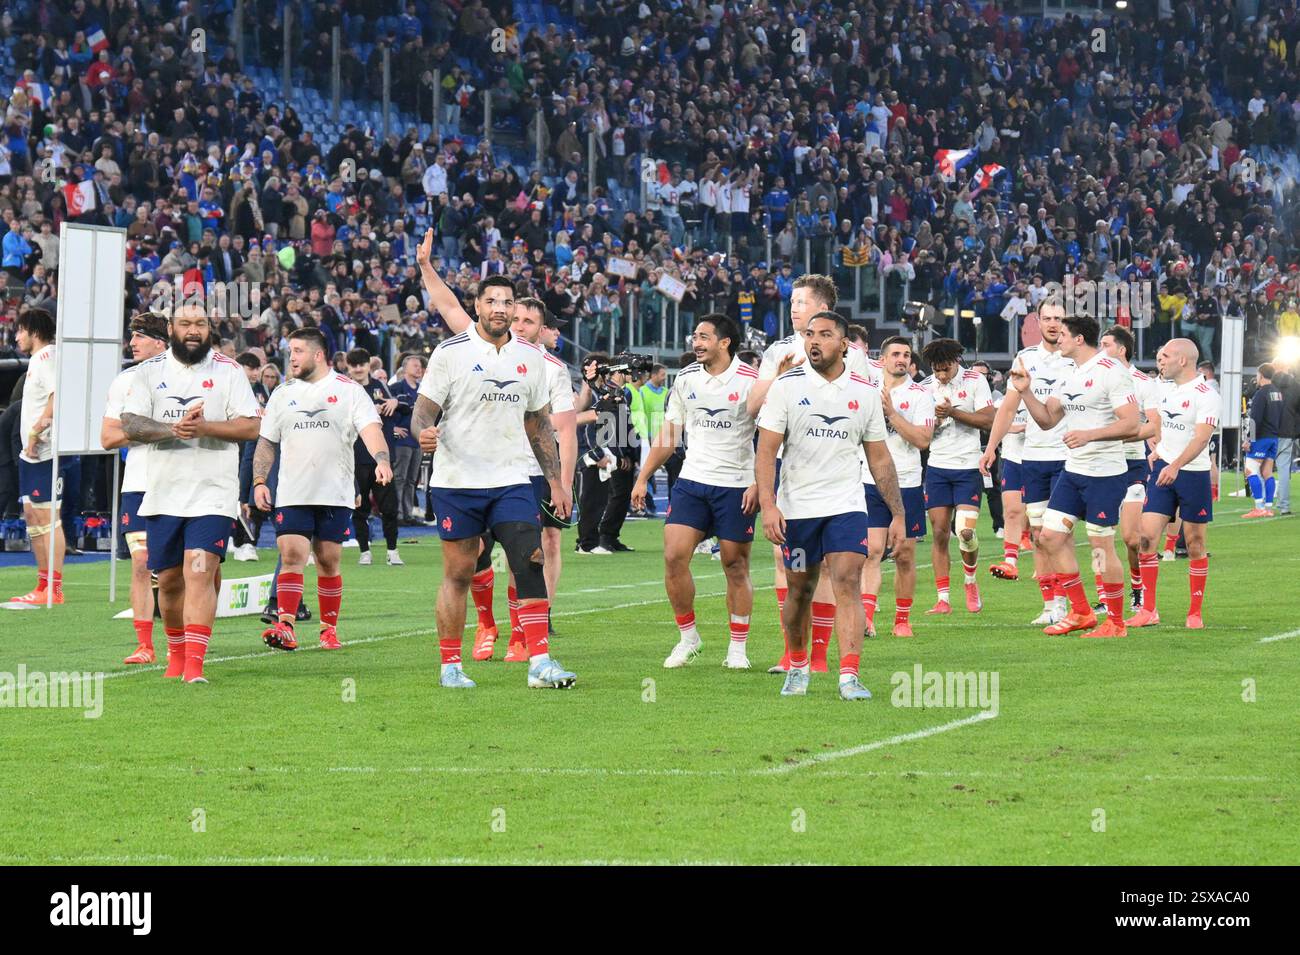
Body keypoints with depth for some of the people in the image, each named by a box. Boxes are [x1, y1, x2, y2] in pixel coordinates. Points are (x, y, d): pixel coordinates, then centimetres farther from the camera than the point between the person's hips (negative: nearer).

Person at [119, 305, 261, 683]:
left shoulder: (228, 370, 2)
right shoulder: (149, 371, 8)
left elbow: (250, 426, -4)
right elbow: (130, 424, -3)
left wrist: (205, 427, -19)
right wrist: (172, 429, -20)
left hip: (213, 492, -3)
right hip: (163, 492, 3)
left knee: (200, 572, -16)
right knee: (169, 579, 10)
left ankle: (194, 664, -21)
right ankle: (176, 652, 31)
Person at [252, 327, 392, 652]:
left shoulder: (349, 390, 3)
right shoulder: (282, 394, 13)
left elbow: (370, 428, -8)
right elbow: (266, 443, 15)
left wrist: (382, 459, -26)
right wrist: (259, 481, 4)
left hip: (336, 493, -2)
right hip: (292, 494, 2)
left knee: (329, 561, 3)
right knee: (291, 556, -11)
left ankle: (329, 628, 13)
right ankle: (285, 626, -19)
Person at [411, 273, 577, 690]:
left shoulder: (530, 357, 9)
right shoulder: (451, 352, -4)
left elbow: (540, 424, 17)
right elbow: (424, 410, -4)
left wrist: (556, 483, 15)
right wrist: (424, 432, -28)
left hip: (511, 480, 3)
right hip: (457, 482, -3)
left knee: (532, 562, -11)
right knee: (458, 573, 1)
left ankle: (540, 662, -12)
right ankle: (450, 665, 13)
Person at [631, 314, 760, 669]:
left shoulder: (750, 381, -7)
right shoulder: (685, 379, 7)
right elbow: (669, 433, 16)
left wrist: (758, 483, -15)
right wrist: (643, 478, 13)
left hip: (736, 486, -4)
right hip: (691, 481, 4)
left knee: (735, 566, 1)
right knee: (674, 557, -8)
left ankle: (738, 648, 13)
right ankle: (688, 637, 7)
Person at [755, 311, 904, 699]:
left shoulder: (865, 392, 4)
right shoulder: (786, 386, -3)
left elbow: (879, 458, 11)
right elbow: (766, 450, -6)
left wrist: (897, 514, 8)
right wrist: (768, 505, -17)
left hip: (847, 506, 1)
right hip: (796, 507, 0)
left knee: (848, 584, -14)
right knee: (799, 591, 8)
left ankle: (849, 677, -19)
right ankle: (797, 667, 29)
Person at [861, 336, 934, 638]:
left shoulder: (919, 395, 0)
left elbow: (923, 439, -11)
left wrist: (891, 413, -16)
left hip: (907, 484, -1)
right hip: (871, 482, 1)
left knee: (905, 556, 5)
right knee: (872, 550, -12)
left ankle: (902, 619, 16)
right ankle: (866, 616, -20)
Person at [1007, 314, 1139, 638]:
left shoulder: (1111, 372, -13)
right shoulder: (1068, 377, 13)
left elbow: (1131, 424, -19)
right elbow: (1047, 420, 16)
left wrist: (1089, 435, -28)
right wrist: (1025, 392, 2)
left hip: (1106, 474, -9)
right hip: (1073, 471, 9)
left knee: (1102, 545, -5)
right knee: (1050, 537, 4)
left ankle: (1116, 622, 6)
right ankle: (1081, 613, 13)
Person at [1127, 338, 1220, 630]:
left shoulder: (1207, 396, -13)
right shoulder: (1166, 390, 10)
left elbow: (1201, 438, -25)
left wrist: (1175, 466, -36)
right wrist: (1157, 451, 14)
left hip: (1193, 474, -6)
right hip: (1163, 471, 6)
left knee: (1195, 545, 2)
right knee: (1146, 538, -5)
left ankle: (1195, 613, 13)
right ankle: (1148, 611, -1)